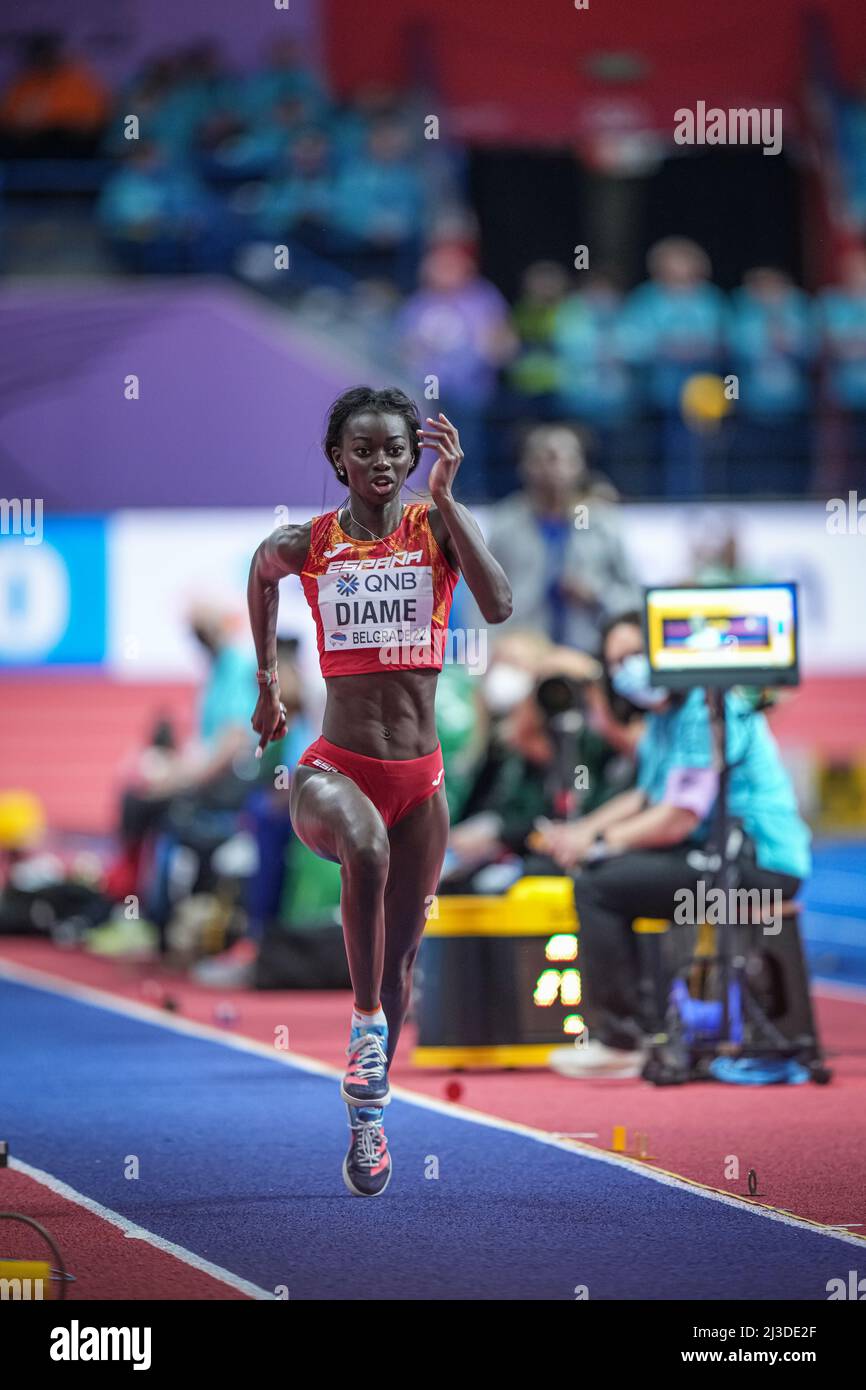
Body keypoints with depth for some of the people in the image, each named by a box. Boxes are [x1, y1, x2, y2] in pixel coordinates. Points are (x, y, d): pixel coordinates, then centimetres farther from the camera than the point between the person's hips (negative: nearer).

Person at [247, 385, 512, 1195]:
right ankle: (366, 1022, -24)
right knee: (365, 844, -38)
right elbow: (261, 573, 24)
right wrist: (267, 683, 26)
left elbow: (498, 605, -20)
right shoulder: (308, 544, 0)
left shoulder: (439, 527, -2)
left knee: (400, 959, 11)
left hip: (419, 778, 2)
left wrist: (445, 497, -23)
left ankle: (369, 1118, 29)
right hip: (334, 770, -2)